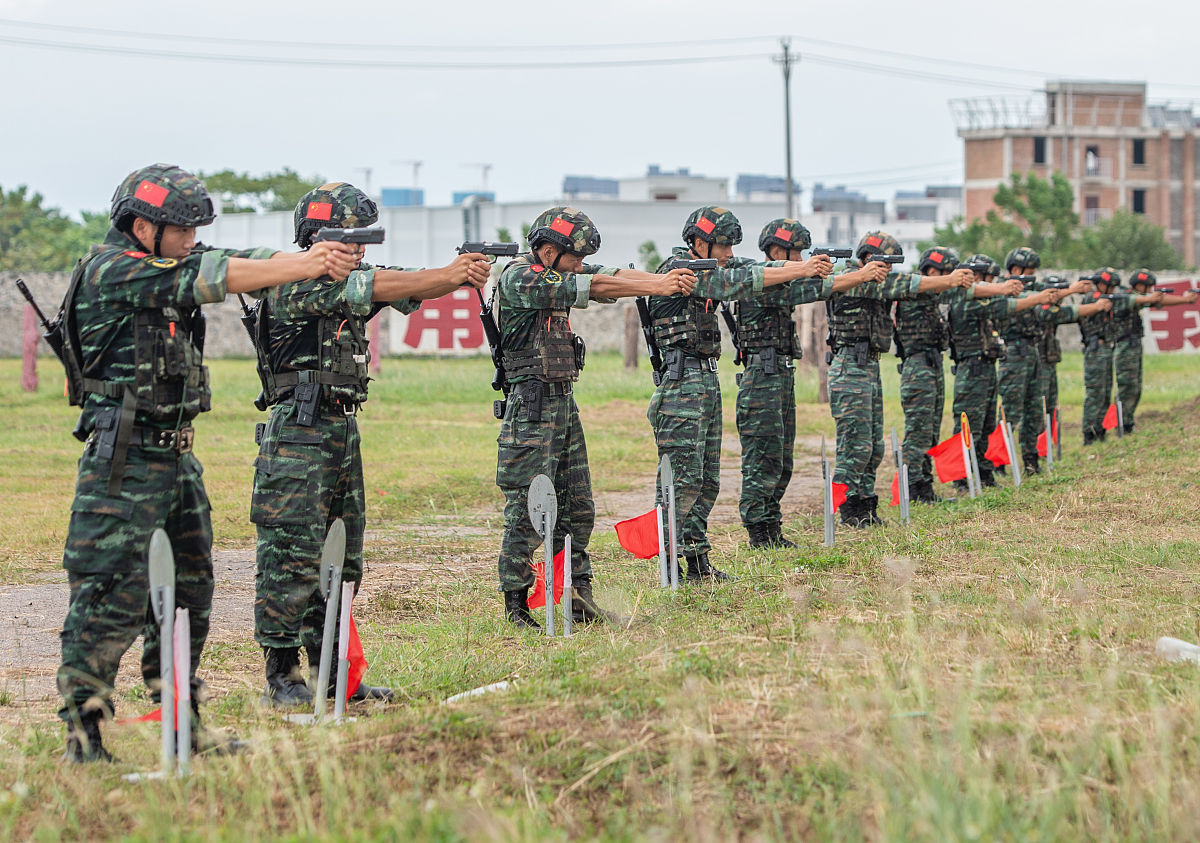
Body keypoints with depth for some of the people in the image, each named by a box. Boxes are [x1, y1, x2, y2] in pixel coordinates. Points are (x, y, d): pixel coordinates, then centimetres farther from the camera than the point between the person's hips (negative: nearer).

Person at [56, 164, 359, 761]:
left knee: (190, 589, 13)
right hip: (125, 461, -9)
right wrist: (308, 267, -18)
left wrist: (315, 257, -10)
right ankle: (82, 735, -6)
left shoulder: (167, 267, 13)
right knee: (111, 598, -9)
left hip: (176, 458, 9)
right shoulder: (110, 271, -14)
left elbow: (245, 263, 7)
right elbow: (210, 278, -19)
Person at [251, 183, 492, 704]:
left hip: (343, 430, 9)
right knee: (292, 555, -7)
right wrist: (449, 274, -19)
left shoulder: (348, 279, 15)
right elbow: (379, 286, -20)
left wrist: (460, 274, -15)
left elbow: (408, 290, 4)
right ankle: (281, 677, -3)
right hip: (298, 433, -9)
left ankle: (332, 673, 18)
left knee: (341, 558, 11)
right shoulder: (295, 282, -12)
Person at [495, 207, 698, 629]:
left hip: (564, 403, 9)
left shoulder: (558, 274, 13)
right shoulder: (519, 278, -14)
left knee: (577, 507, 10)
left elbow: (612, 275, 4)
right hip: (531, 407, -9)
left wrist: (664, 279, -13)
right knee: (527, 510, -6)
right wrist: (657, 288, -16)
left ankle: (578, 596, 16)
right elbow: (595, 288, -18)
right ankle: (515, 606, -1)